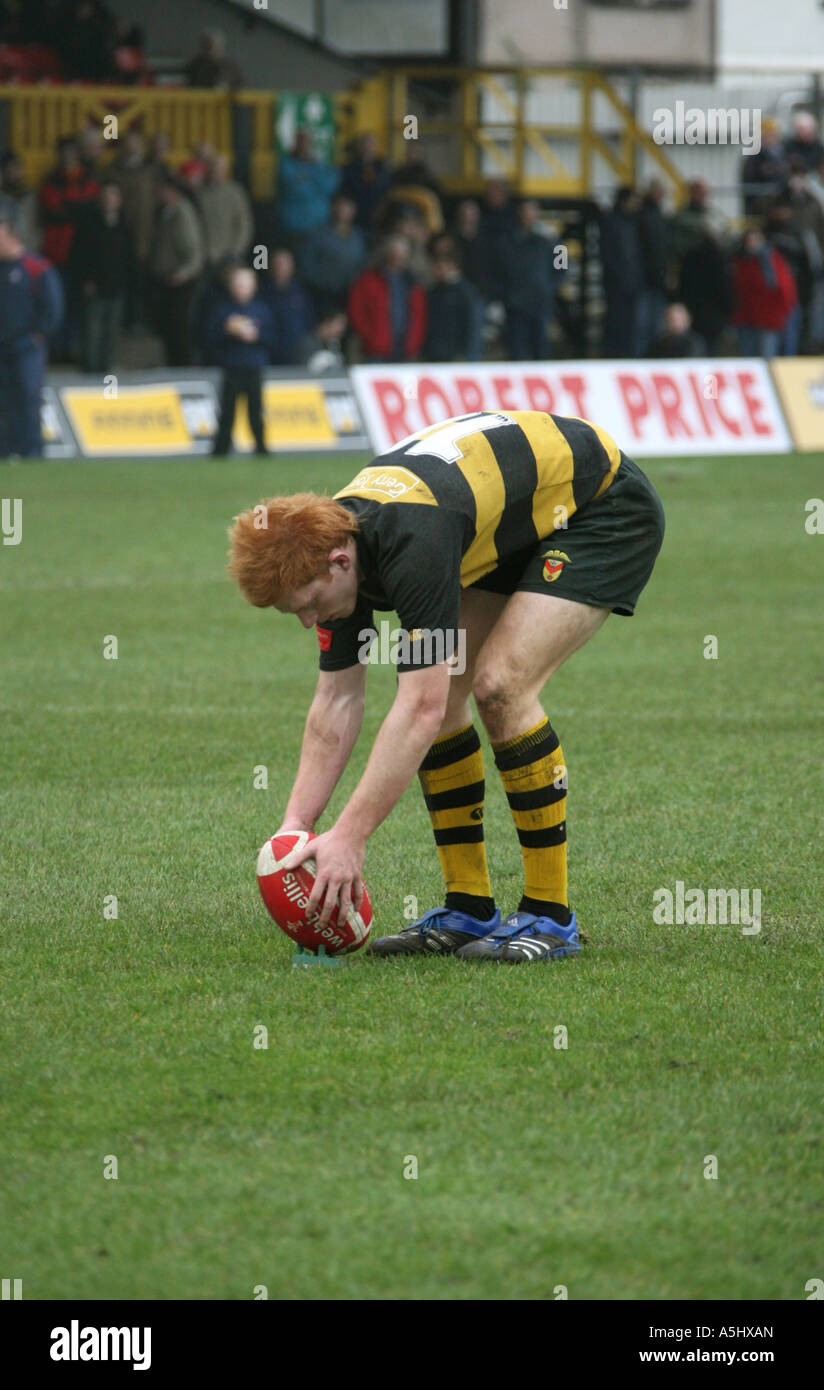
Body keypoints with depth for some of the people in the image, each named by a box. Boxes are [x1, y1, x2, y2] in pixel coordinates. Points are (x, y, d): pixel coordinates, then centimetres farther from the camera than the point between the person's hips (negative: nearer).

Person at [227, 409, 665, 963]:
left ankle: (551, 917, -13)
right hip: (516, 528, 9)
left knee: (501, 685, -22)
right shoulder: (330, 544, -10)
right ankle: (470, 911, 6)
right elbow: (338, 701, -2)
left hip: (606, 509, -9)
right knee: (442, 688, -2)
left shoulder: (412, 543, -37)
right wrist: (296, 825, -9)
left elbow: (421, 709, -38)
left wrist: (350, 836, -37)